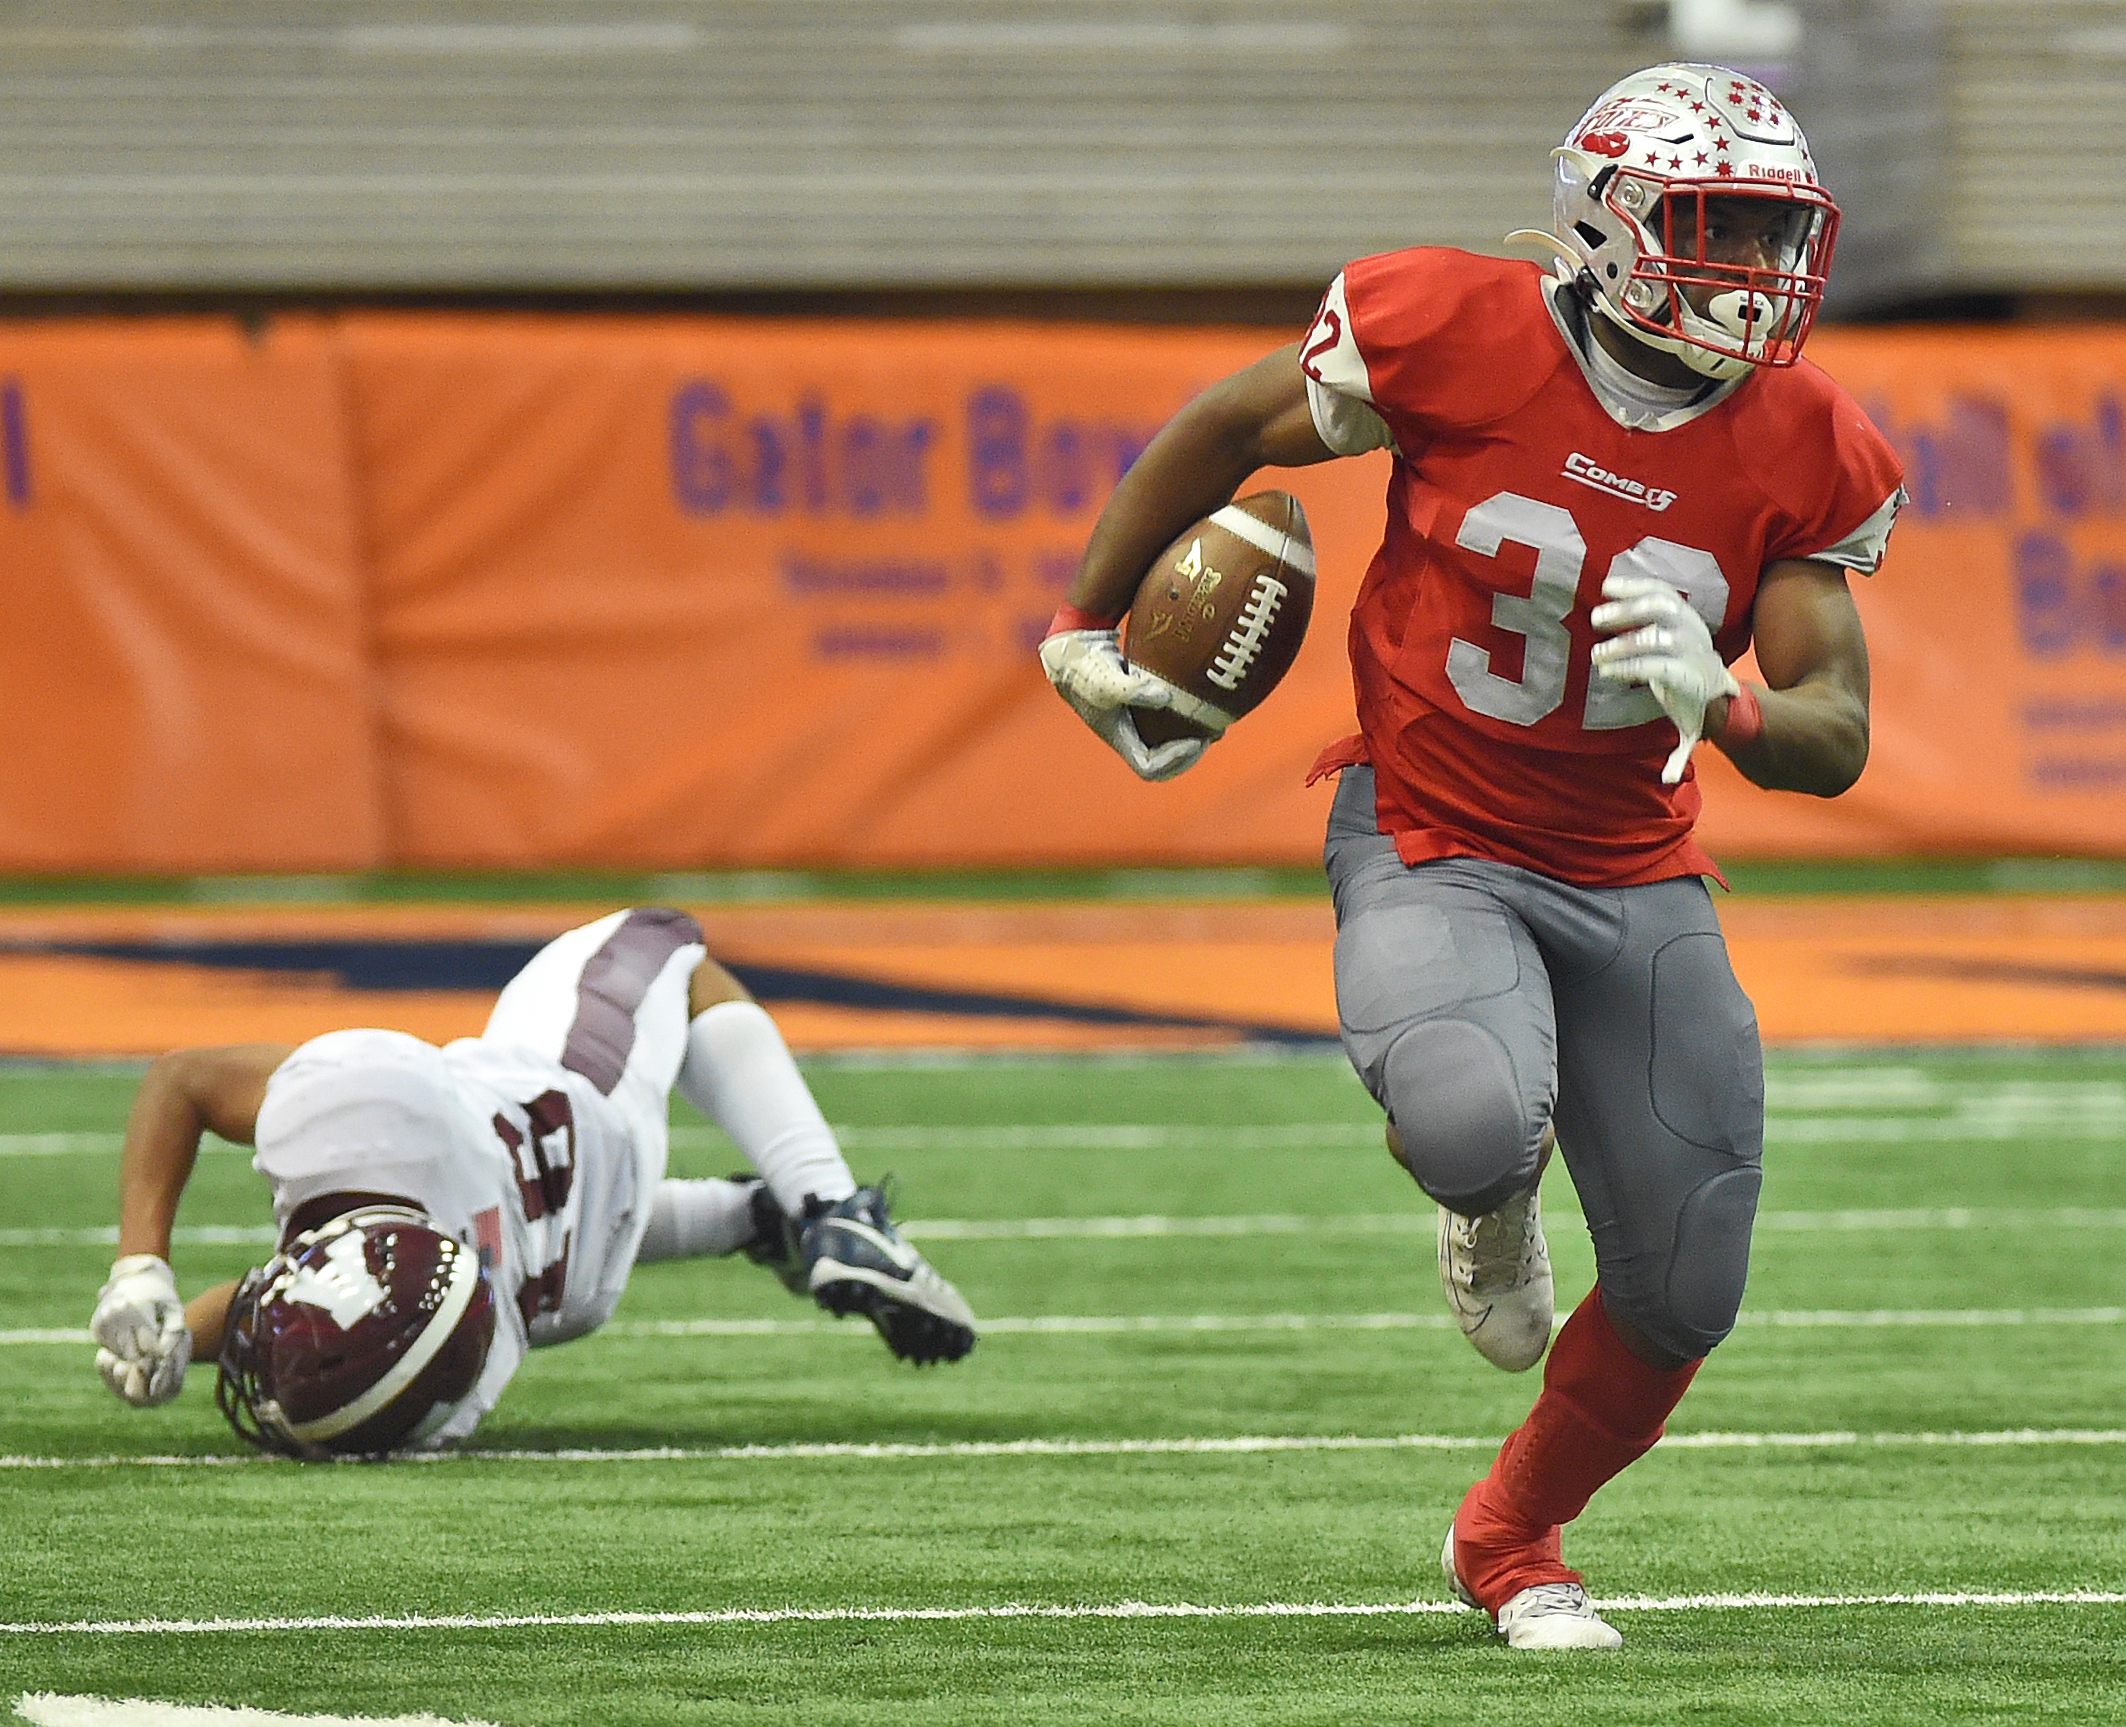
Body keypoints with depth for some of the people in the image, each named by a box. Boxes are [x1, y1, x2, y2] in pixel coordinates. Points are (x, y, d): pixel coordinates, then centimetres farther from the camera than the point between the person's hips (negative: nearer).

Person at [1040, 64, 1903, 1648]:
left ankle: (1513, 1542, 33)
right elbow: (1229, 430, -1)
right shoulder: (1460, 333, -18)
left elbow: (1836, 739, -7)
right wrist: (1087, 631, 7)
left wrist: (1719, 701, -30)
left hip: (1638, 876, 4)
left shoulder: (1800, 451, -7)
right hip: (1433, 846, -4)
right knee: (1472, 1124, -35)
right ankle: (1493, 1206, 7)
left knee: (1681, 1299, 3)